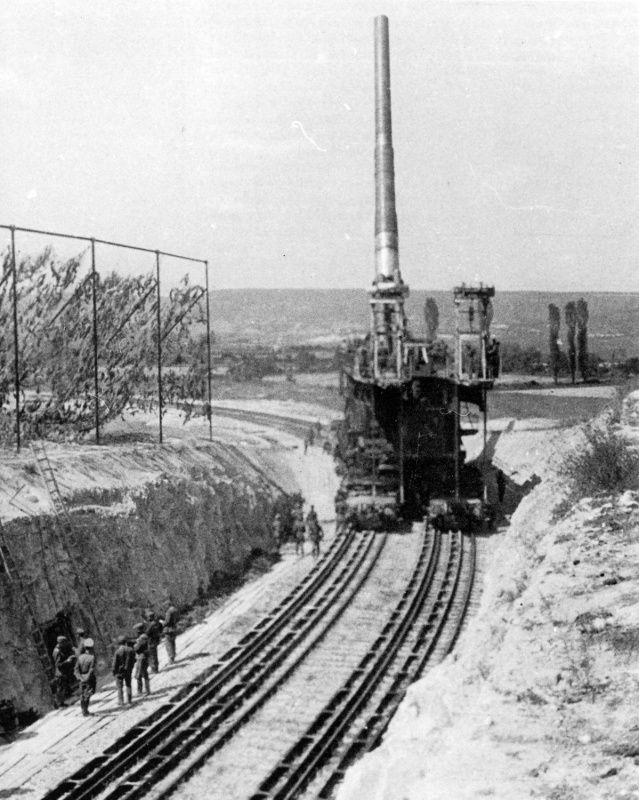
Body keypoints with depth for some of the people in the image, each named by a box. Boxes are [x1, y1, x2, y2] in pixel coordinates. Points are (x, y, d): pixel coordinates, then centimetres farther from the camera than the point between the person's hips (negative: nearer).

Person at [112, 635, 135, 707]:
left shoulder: (117, 652, -19)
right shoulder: (130, 650, -8)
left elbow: (115, 664, -14)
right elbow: (133, 660, 1)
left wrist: (113, 672, 0)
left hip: (119, 671, -3)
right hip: (128, 671, 3)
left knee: (120, 687, 9)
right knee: (128, 685, 17)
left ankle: (121, 701, 10)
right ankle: (129, 700, 18)